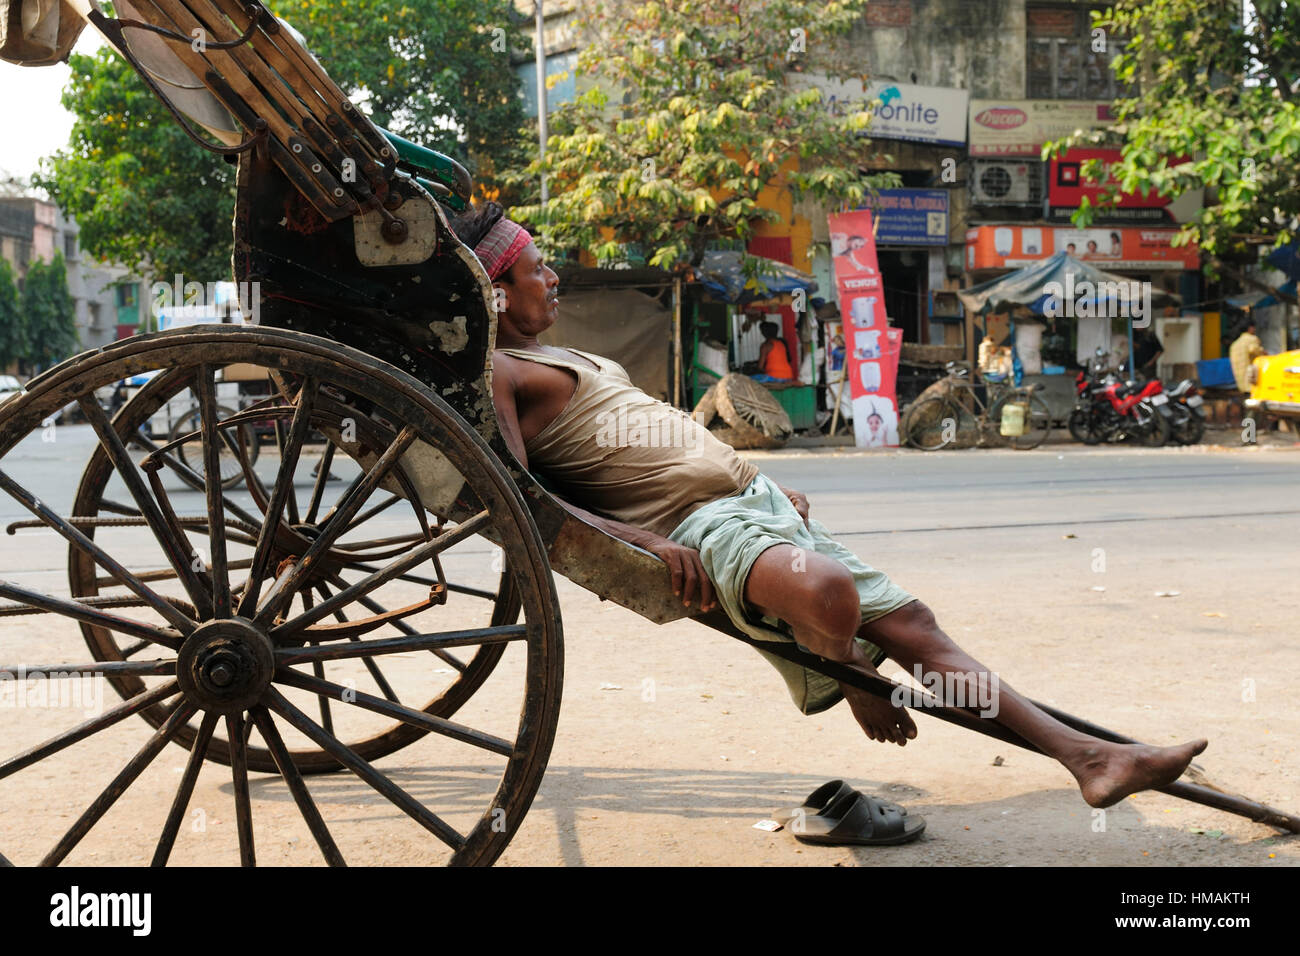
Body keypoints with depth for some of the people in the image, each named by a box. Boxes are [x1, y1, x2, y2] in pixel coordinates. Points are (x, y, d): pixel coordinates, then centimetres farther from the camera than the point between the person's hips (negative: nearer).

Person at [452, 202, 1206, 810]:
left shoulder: (551, 358, 24)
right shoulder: (498, 375, -7)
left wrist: (766, 483, 20)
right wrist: (641, 540, -28)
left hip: (749, 500, 10)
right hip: (698, 534, -10)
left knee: (911, 622, 4)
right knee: (825, 585, -38)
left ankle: (1087, 756, 6)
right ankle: (859, 690, -4)